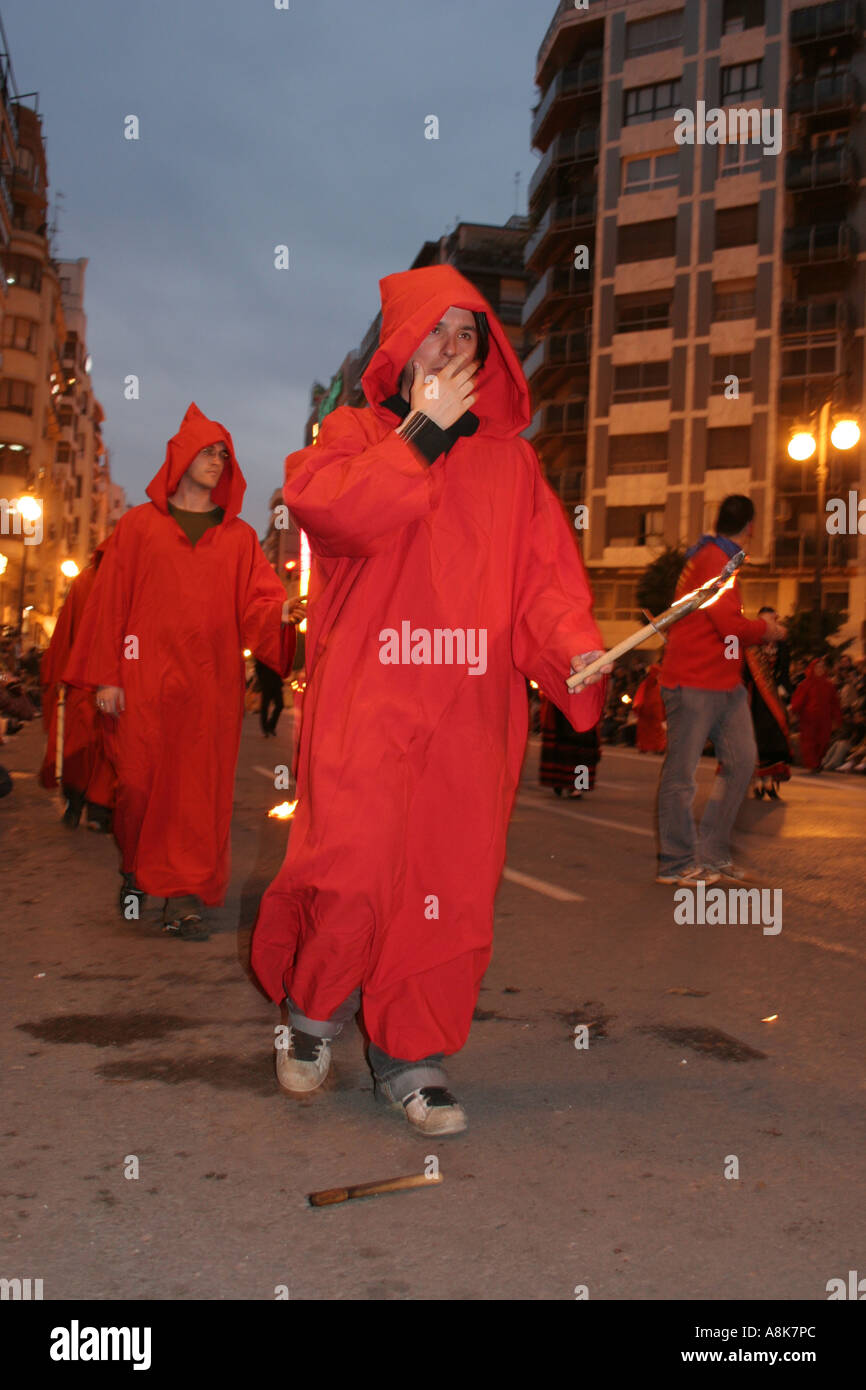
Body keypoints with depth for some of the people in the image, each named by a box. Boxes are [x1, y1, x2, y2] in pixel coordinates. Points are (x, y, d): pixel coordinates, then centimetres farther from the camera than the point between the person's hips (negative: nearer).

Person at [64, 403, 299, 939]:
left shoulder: (239, 536, 13)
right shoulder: (139, 525, 8)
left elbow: (257, 601, 3)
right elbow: (111, 601, 3)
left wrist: (283, 611, -21)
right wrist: (106, 675, -4)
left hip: (211, 683, 2)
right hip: (146, 679, -1)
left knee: (200, 788, -1)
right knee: (141, 783, -1)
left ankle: (184, 894, 6)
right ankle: (136, 870, 26)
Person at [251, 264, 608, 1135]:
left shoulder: (509, 458, 17)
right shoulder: (354, 432, 10)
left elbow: (545, 569, 8)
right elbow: (328, 509, -11)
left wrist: (574, 642, -12)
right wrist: (424, 430, -7)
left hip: (471, 711, 3)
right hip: (368, 699, -3)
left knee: (452, 891, 3)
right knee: (351, 870, -13)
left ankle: (410, 1056, 20)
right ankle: (314, 1011, 17)